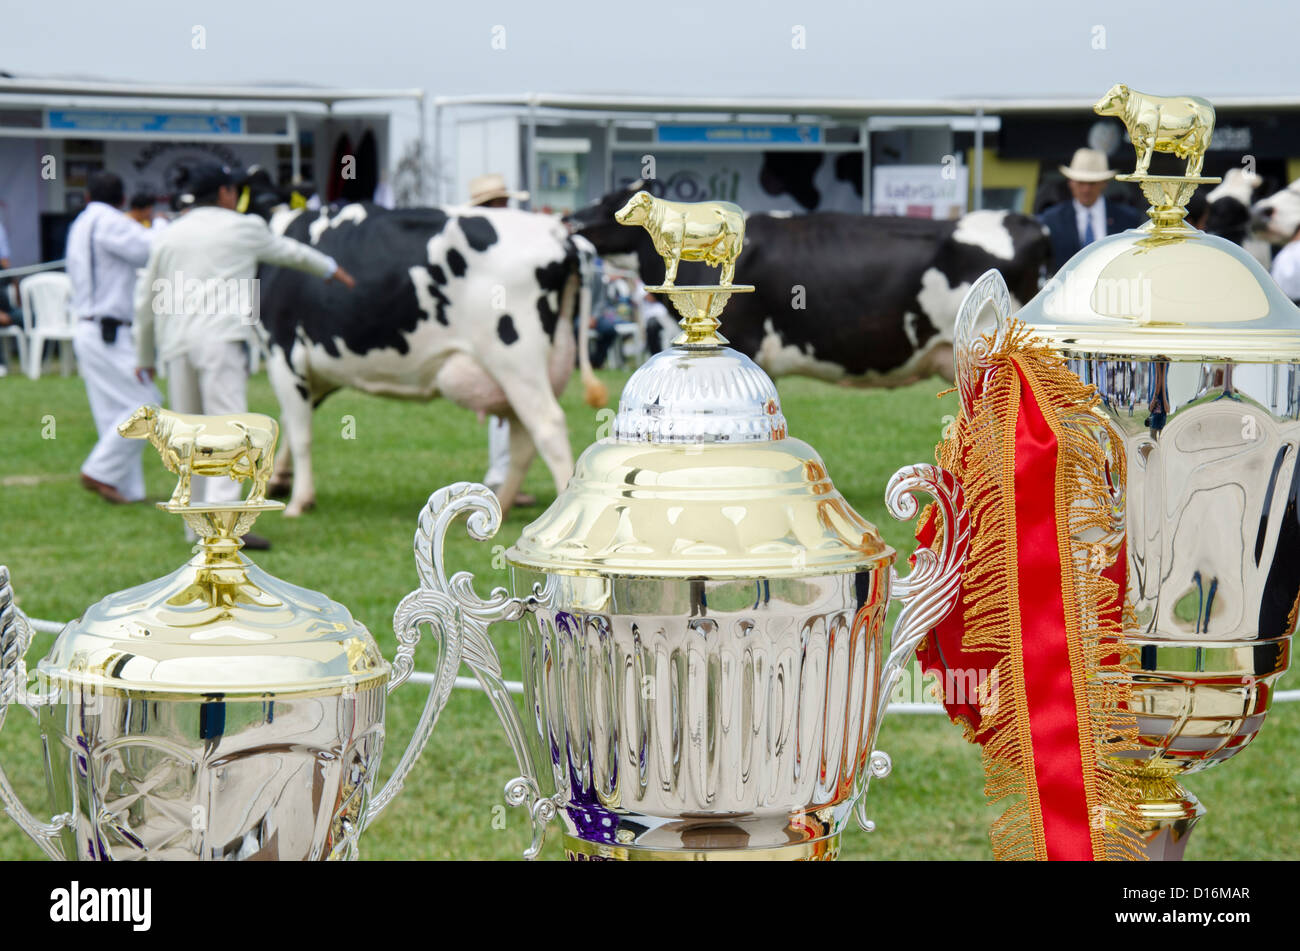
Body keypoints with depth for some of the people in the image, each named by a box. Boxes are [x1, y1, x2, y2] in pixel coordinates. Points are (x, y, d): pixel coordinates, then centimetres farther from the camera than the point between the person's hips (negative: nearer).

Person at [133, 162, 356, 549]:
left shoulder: (168, 237, 19)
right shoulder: (243, 229, 9)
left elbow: (145, 300, 23)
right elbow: (290, 252, 25)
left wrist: (144, 357, 33)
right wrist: (333, 269, 44)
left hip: (177, 343, 5)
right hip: (222, 339, -5)